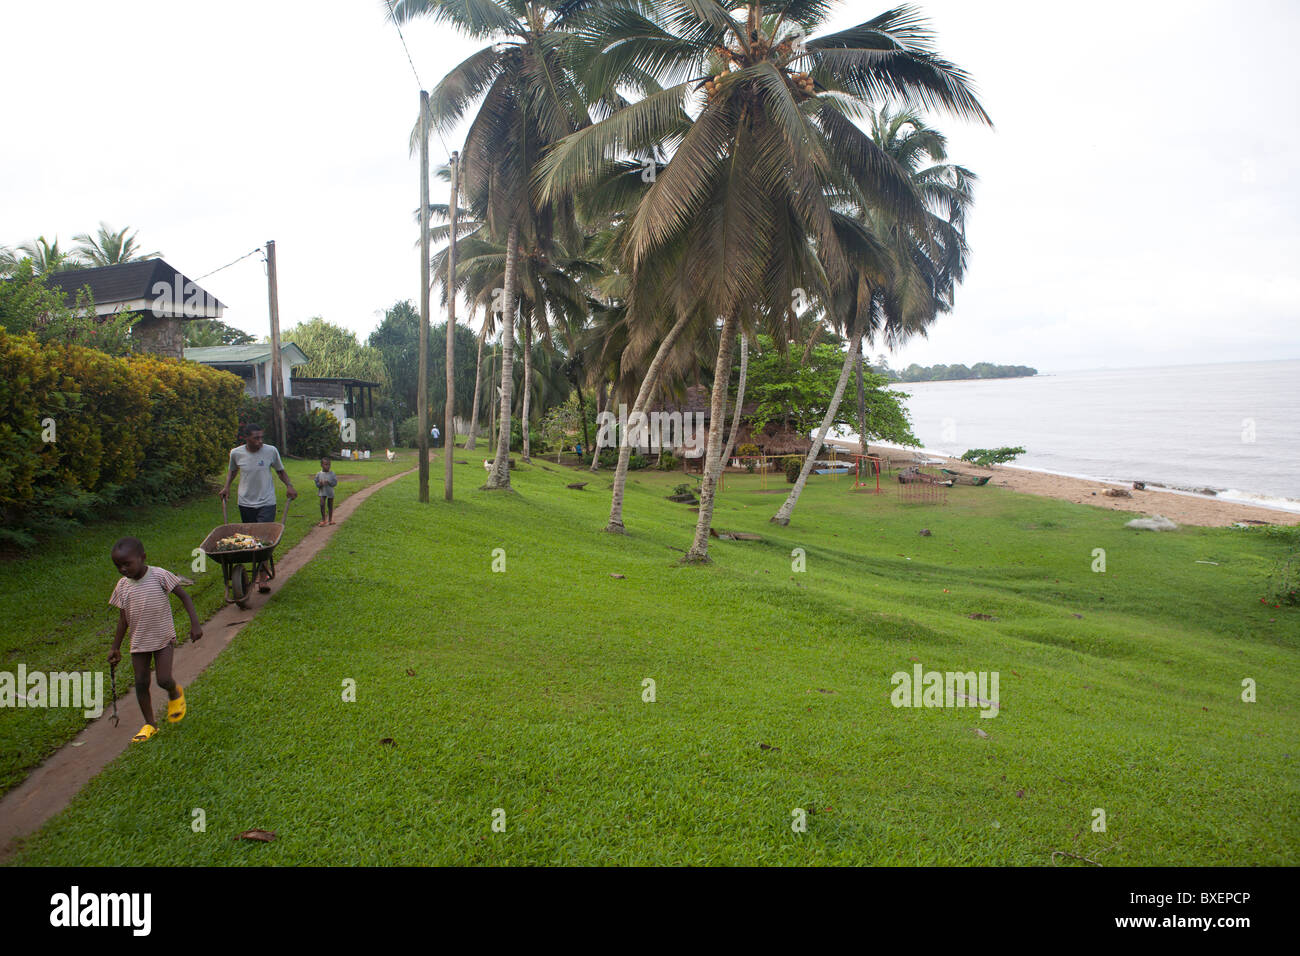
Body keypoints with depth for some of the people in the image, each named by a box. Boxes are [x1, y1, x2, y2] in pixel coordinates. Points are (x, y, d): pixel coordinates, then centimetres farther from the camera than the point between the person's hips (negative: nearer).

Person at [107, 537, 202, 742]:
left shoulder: (159, 576, -16)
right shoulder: (123, 586, -3)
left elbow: (184, 596, -9)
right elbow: (123, 618, 6)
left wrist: (195, 623, -16)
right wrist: (115, 648, 8)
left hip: (163, 638, -4)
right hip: (139, 641, 4)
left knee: (163, 680, -12)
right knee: (141, 683, 4)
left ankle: (175, 694, 24)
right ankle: (150, 725, 18)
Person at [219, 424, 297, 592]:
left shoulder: (271, 451, -7)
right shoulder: (236, 453, -3)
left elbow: (280, 470, 9)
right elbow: (232, 470, 19)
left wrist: (289, 485, -6)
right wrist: (227, 486, 5)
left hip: (267, 503, -2)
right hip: (246, 503, 2)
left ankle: (262, 578, -13)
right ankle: (259, 570, 23)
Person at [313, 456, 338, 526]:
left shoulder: (332, 474, -4)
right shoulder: (319, 474, -3)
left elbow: (335, 482, -6)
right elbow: (316, 483, 1)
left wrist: (329, 482, -23)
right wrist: (320, 484, -21)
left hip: (330, 492, 0)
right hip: (322, 492, 0)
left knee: (330, 506, 9)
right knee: (322, 504, -13)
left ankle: (330, 520, 24)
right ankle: (323, 520, -1)